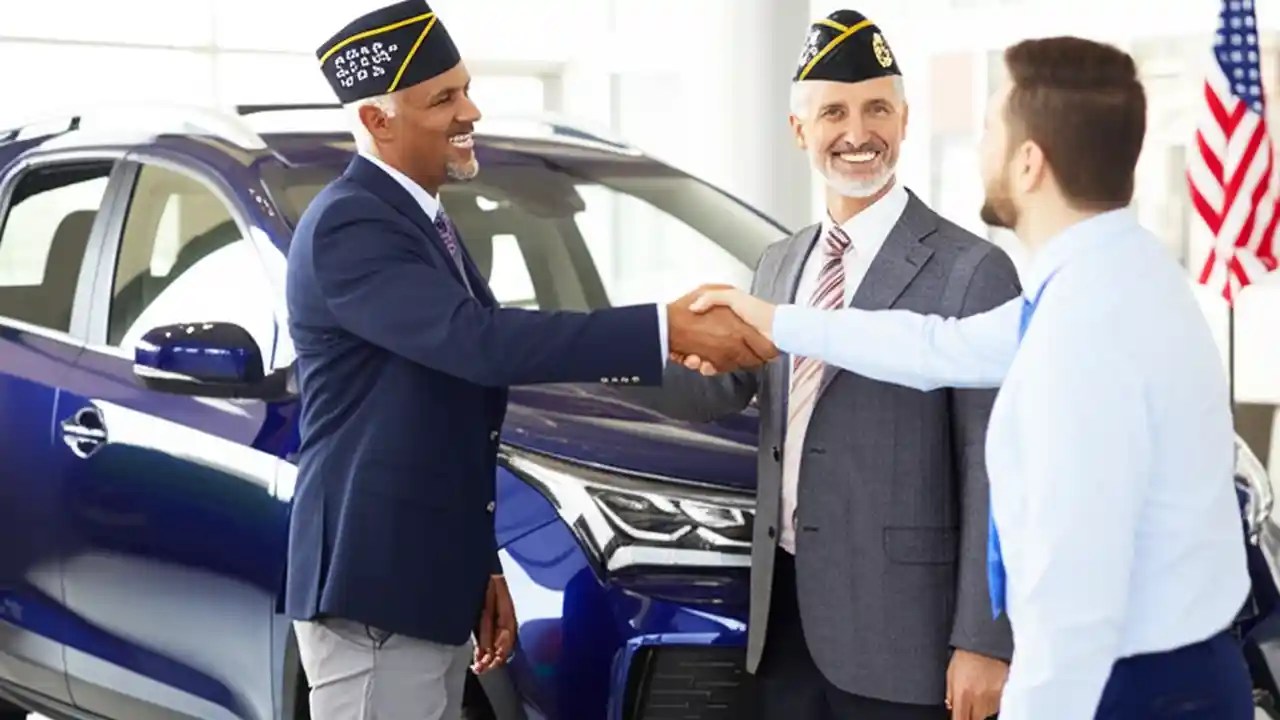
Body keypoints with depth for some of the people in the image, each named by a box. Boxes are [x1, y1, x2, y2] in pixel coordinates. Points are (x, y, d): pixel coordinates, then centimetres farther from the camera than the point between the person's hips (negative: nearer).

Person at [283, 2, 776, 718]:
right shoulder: (348, 226, -16)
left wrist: (482, 564, 19)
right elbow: (481, 342, -29)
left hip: (426, 583, 9)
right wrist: (668, 328, -31)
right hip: (372, 590, -9)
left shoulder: (421, 221, 15)